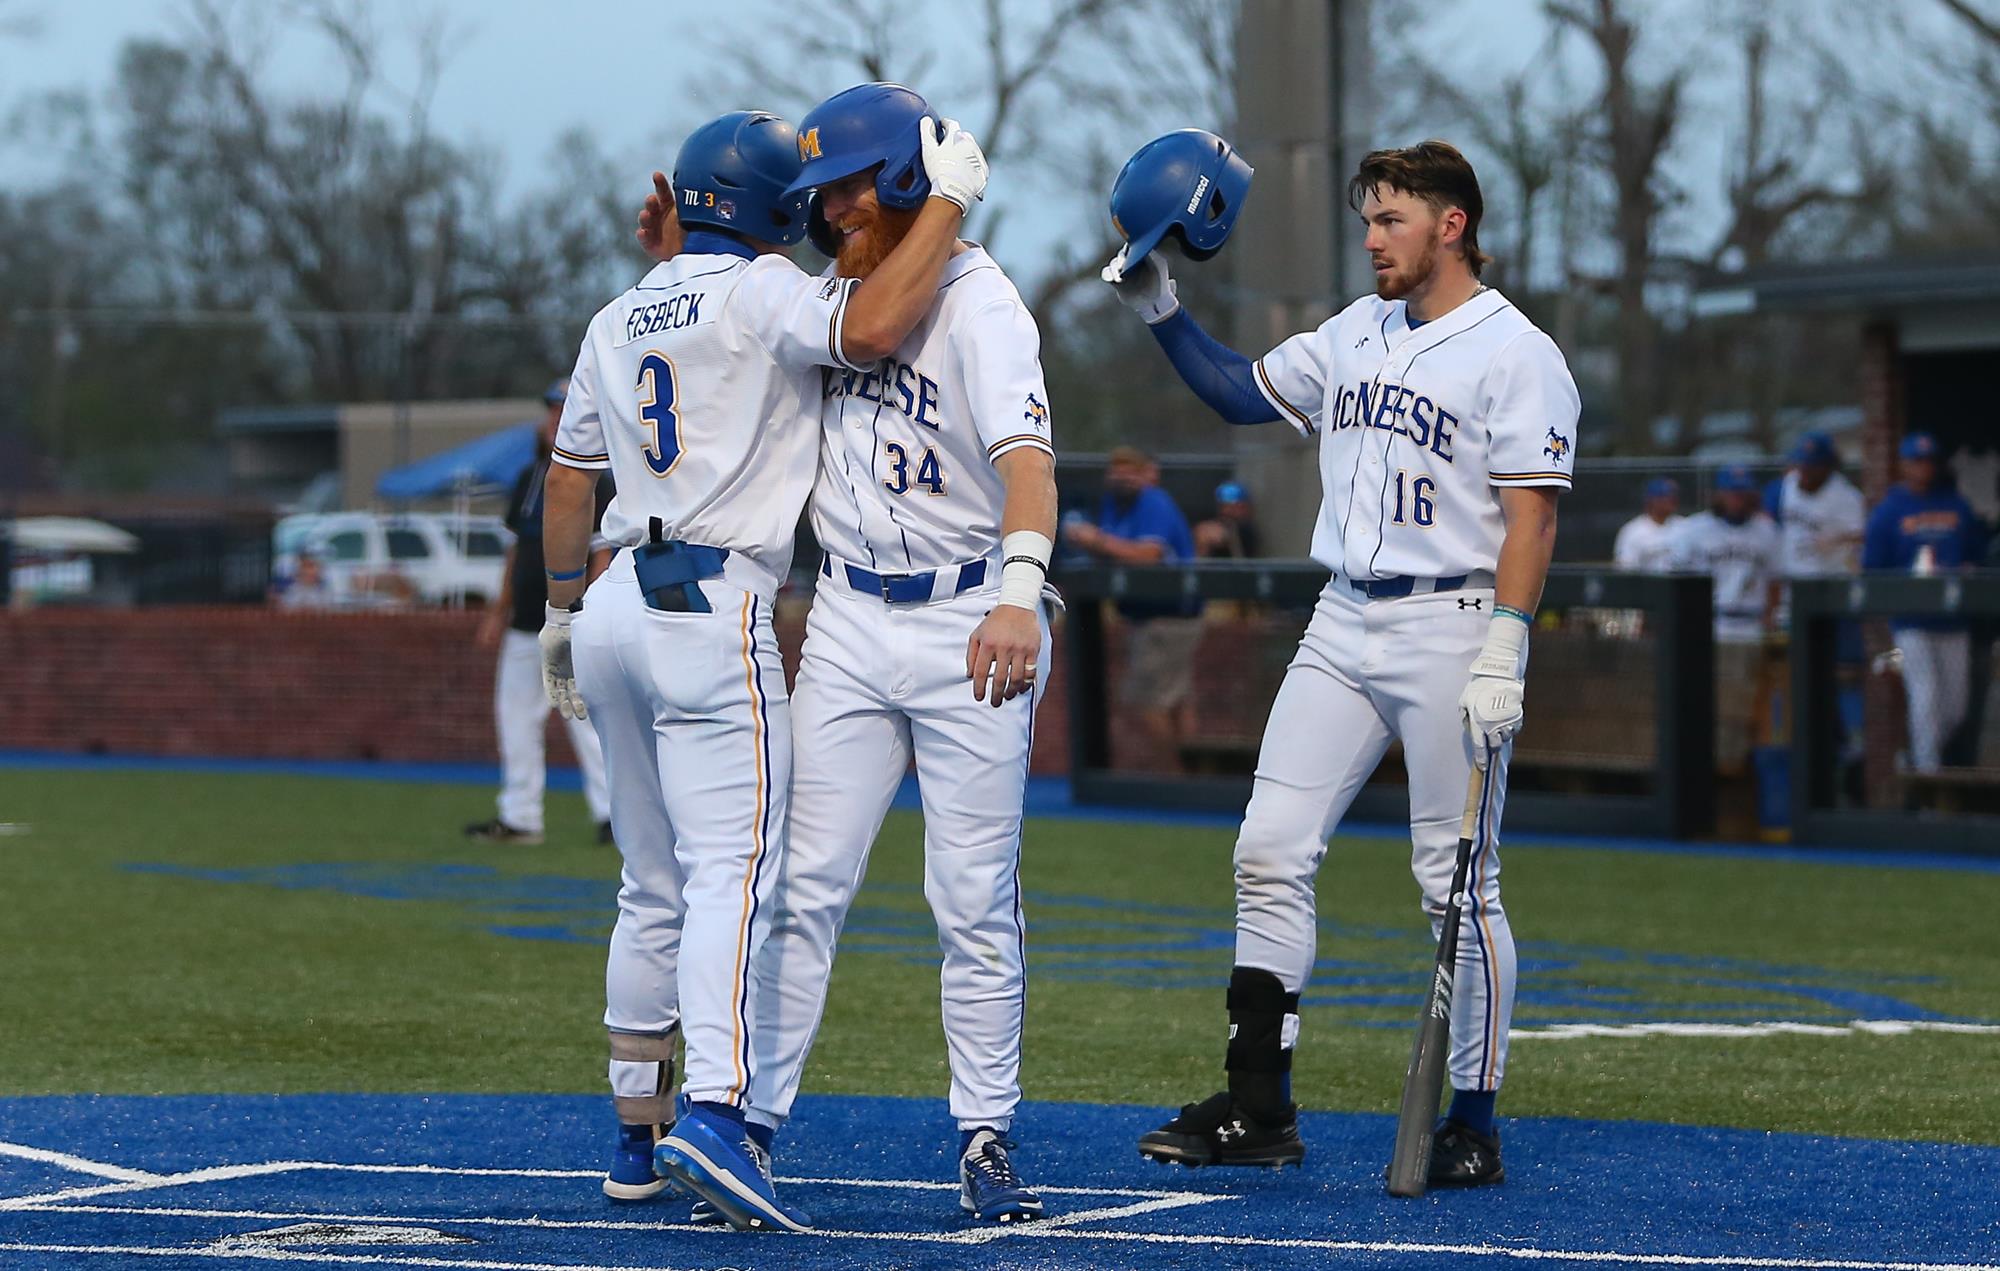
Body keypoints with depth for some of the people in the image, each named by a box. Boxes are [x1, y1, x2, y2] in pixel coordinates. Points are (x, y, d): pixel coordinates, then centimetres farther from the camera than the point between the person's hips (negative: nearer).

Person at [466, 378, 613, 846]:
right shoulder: (529, 478, 15)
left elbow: (603, 556, -12)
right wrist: (499, 610, 19)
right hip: (525, 623, 8)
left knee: (584, 717, -8)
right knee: (516, 714, 10)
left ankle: (612, 814, -4)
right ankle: (519, 818, 16)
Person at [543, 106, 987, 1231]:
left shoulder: (618, 324, 18)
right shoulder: (759, 294, -5)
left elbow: (569, 476, 25)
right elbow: (865, 332, -25)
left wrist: (563, 612, 37)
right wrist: (948, 200, -14)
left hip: (621, 604, 8)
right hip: (714, 608, -8)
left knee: (656, 887, 14)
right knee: (733, 873, -16)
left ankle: (639, 1137, 18)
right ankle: (713, 1112, -32)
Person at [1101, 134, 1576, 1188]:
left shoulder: (1515, 353, -8)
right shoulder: (1355, 333, 15)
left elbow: (1532, 513, -14)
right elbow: (1242, 394, 25)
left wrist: (1503, 656, -21)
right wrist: (1159, 308, 13)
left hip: (1449, 628, -7)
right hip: (1342, 627, 7)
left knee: (1458, 884, -3)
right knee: (1270, 850, 2)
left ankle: (1473, 1124, 5)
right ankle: (1257, 1109, 6)